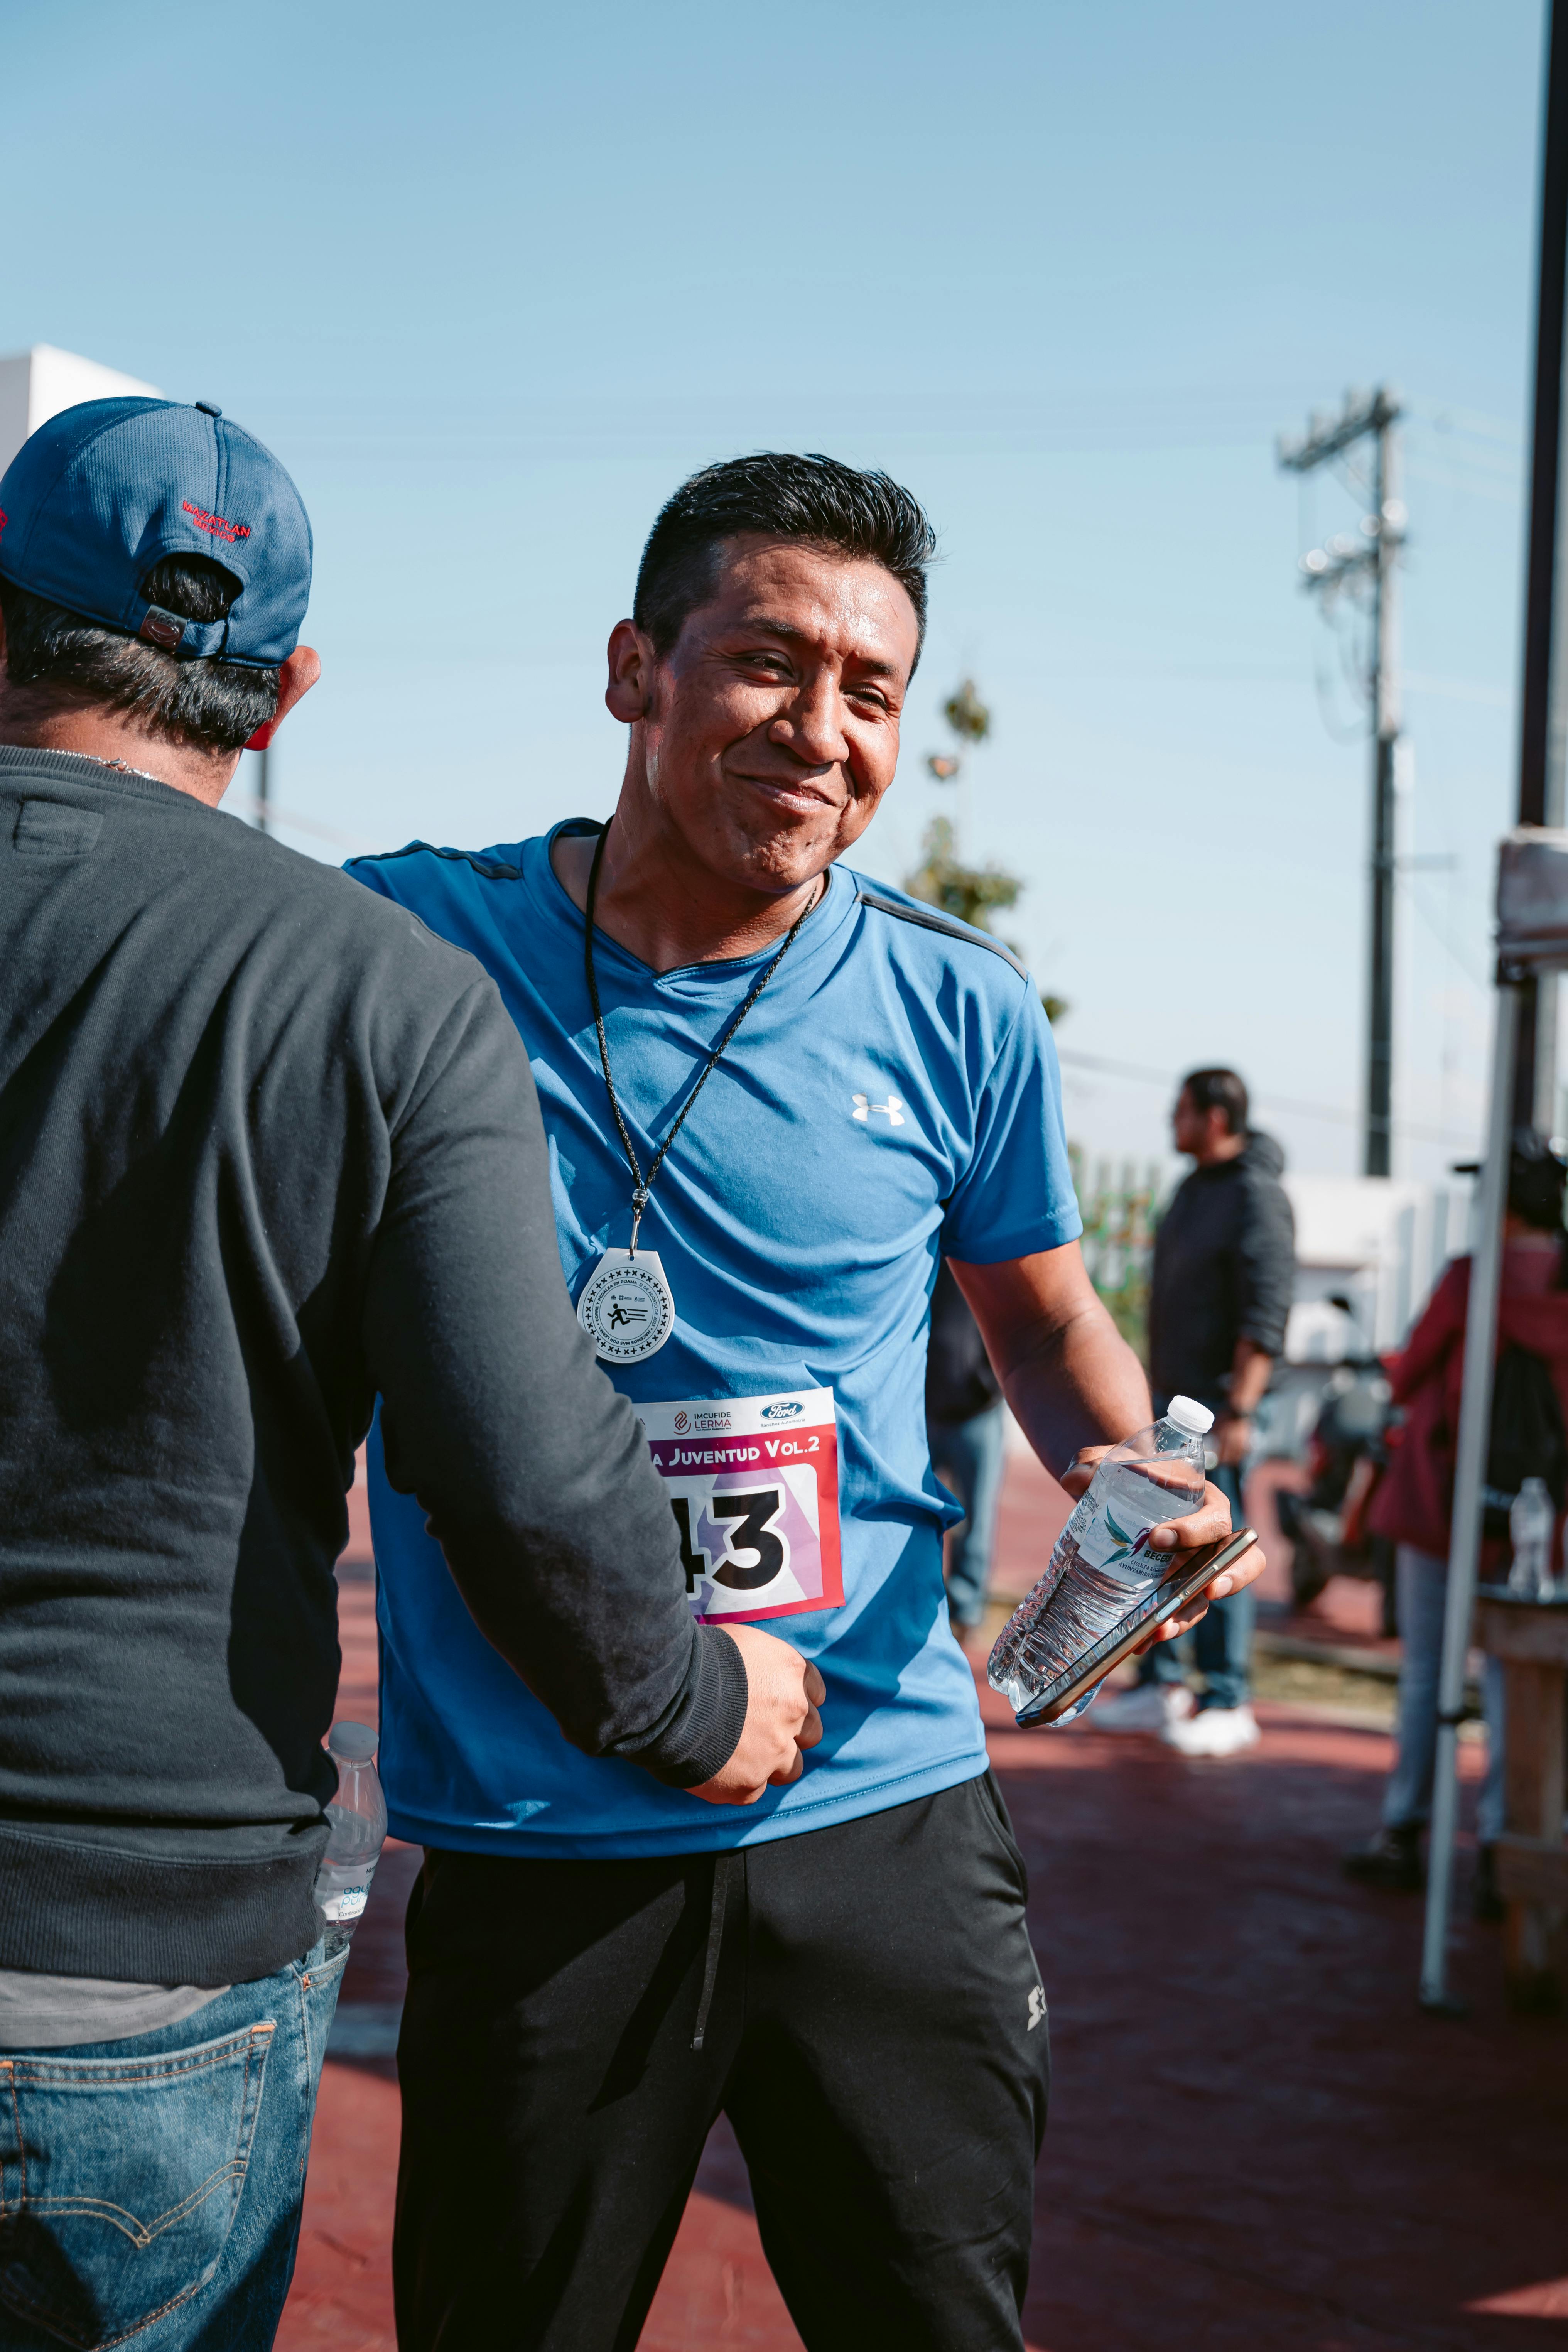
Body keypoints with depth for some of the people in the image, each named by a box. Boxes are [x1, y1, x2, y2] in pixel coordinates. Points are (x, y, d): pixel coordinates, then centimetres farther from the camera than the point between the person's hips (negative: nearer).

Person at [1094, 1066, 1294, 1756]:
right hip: (1170, 1395, 9)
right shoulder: (1193, 1188, 15)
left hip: (1217, 1400, -9)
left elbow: (1266, 1317, -19)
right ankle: (1160, 1684, 21)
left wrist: (1238, 1411, -23)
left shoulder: (1256, 1196, -13)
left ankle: (1227, 1704, 2)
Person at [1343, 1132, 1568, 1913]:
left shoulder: (1470, 1279, -17)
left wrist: (1400, 1367, 15)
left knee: (1423, 1670, 10)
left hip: (1445, 1495, -3)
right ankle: (1496, 1852, 6)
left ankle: (1403, 1837, 17)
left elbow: (1408, 1380, -6)